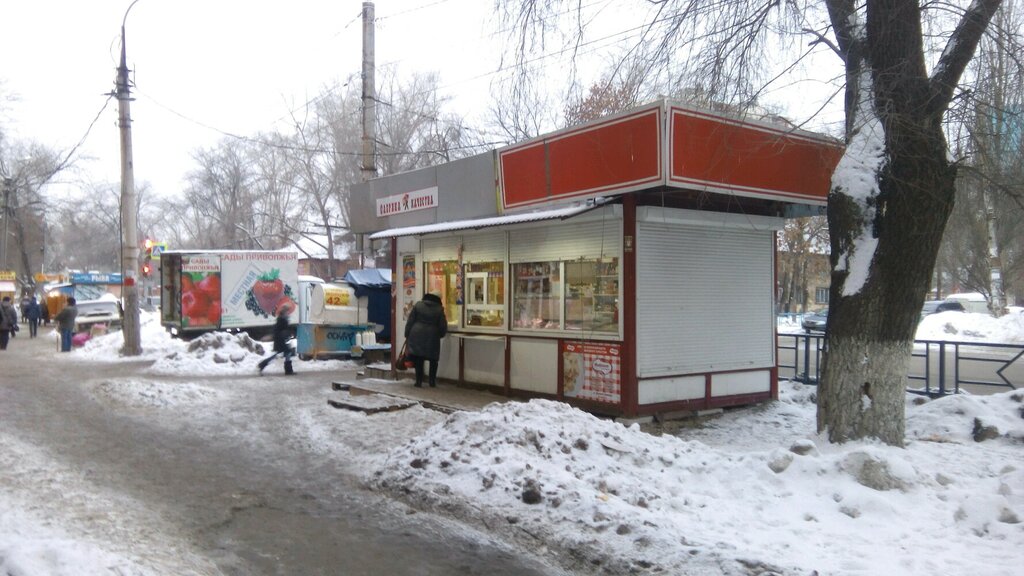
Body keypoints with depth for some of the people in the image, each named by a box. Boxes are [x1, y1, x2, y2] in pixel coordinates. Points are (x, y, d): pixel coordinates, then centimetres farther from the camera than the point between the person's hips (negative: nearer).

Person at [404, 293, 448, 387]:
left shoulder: (418, 305, 3)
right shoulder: (439, 309, 1)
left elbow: (410, 322, 3)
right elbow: (443, 326, 2)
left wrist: (407, 335, 9)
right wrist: (440, 335, 21)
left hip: (417, 336, 0)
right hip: (432, 337, 0)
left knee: (418, 360, 3)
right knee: (433, 360, 13)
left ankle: (419, 381, 1)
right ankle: (432, 381, 14)